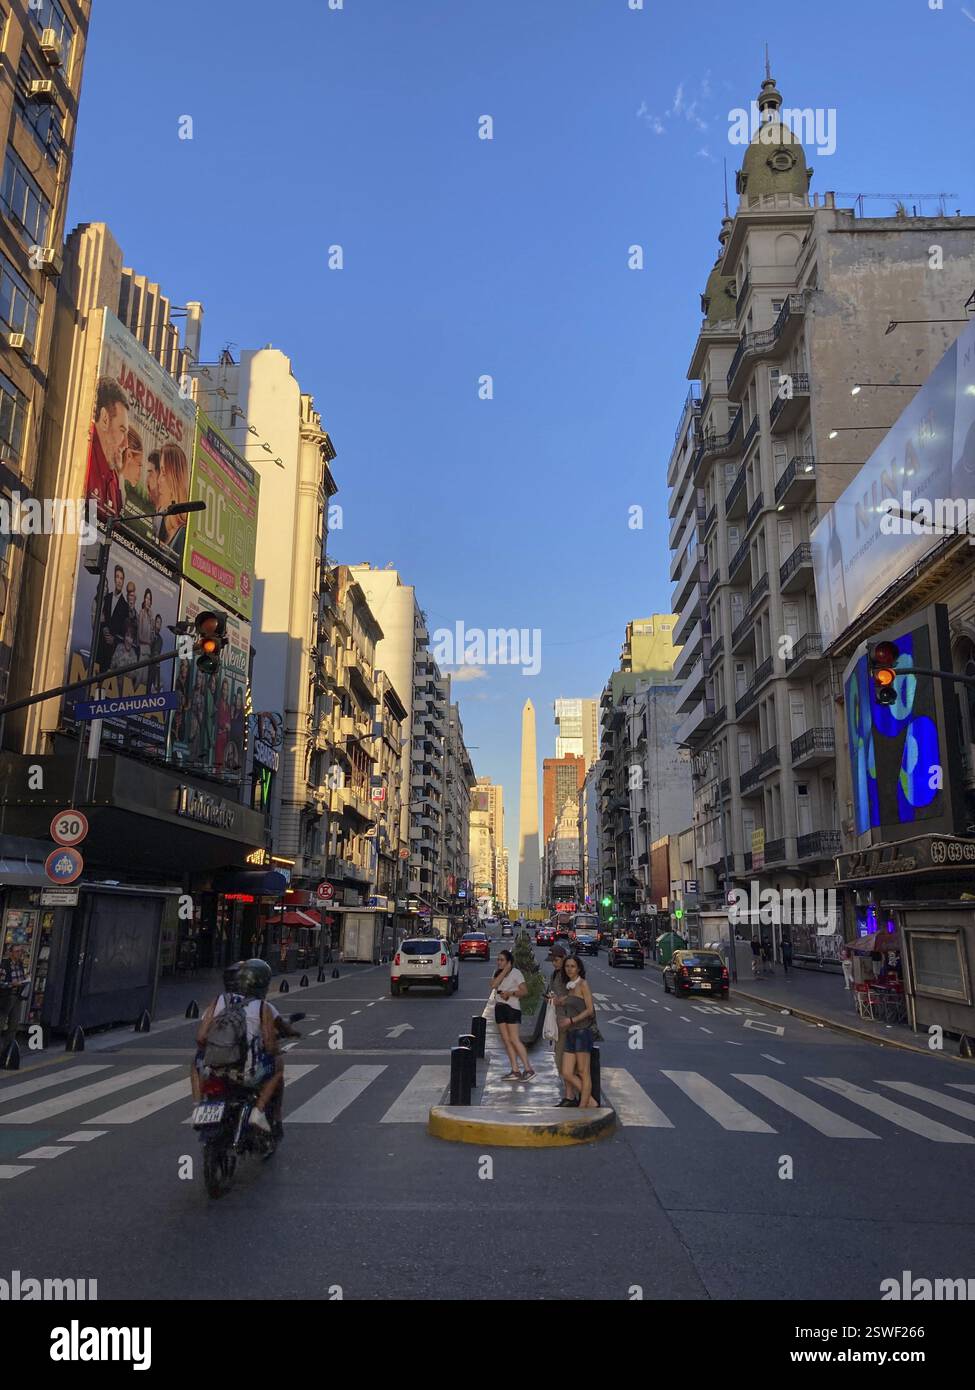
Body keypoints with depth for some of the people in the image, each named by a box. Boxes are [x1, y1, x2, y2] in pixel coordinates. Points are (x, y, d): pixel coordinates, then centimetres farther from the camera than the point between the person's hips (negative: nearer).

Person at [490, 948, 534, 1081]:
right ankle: (515, 1070, 8)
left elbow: (524, 991, -10)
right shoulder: (497, 973, 12)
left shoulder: (515, 973, -5)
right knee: (506, 1040, 5)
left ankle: (528, 1069, -7)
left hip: (511, 1007, -7)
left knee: (514, 1039, -11)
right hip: (499, 1007, 7)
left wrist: (511, 993, -22)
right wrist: (504, 971, -9)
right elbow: (493, 985, -8)